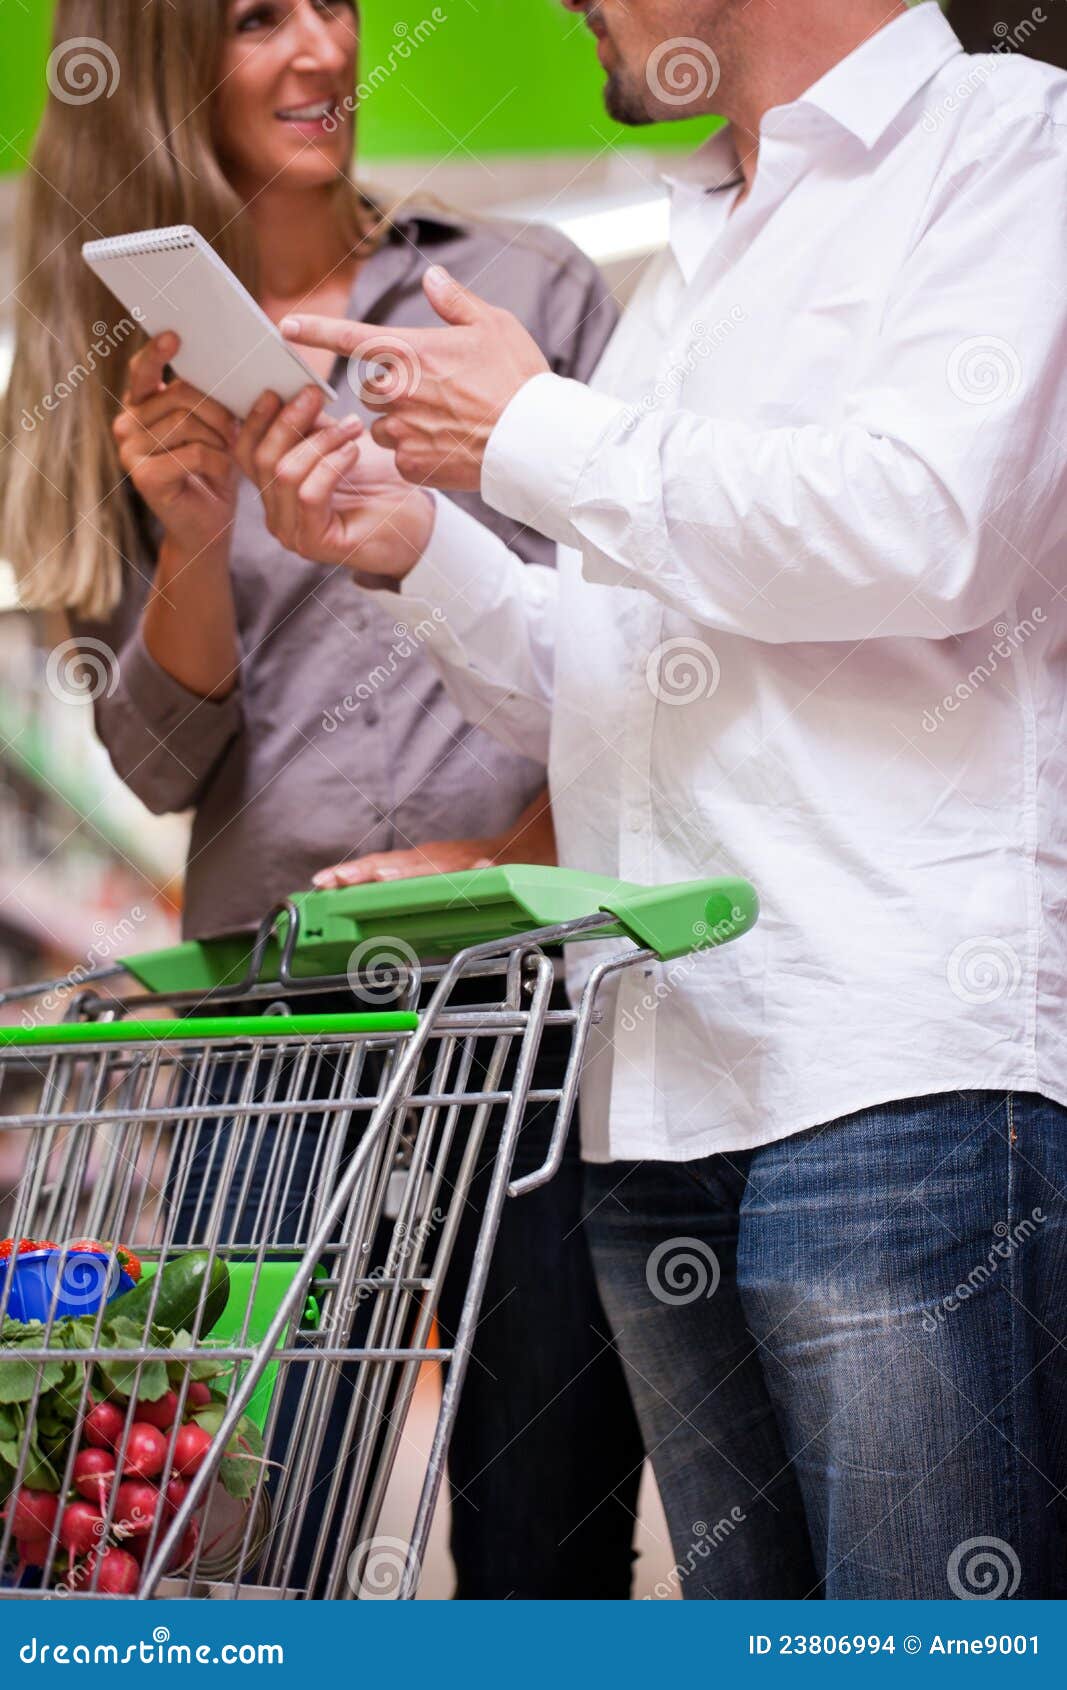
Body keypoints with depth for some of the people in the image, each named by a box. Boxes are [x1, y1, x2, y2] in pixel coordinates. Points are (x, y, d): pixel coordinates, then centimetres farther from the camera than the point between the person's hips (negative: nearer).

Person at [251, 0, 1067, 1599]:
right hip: (662, 1081, 8)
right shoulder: (695, 259, 26)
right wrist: (420, 548, 10)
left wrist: (536, 437, -5)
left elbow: (924, 529, -16)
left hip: (903, 1058, -8)